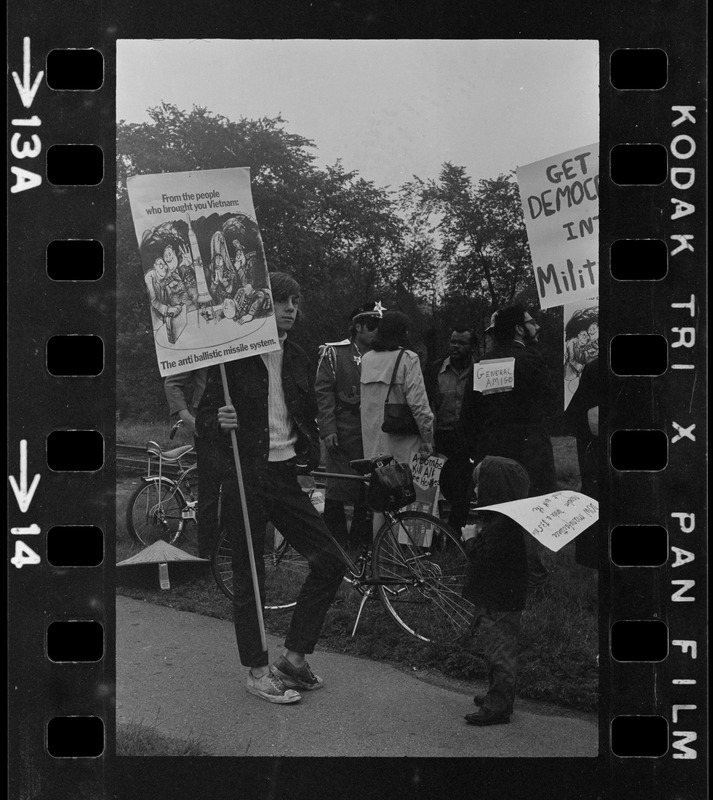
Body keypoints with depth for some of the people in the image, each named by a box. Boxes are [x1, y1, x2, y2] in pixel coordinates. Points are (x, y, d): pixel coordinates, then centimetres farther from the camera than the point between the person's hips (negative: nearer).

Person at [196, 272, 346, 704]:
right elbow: (204, 416, -4)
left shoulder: (298, 359, 11)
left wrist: (311, 457, 9)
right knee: (249, 578, 2)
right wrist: (220, 422, -26)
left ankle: (294, 657, 17)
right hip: (246, 477, -6)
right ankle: (258, 672, 16)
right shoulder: (235, 357, -7)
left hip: (287, 475, 6)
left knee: (330, 563, 4)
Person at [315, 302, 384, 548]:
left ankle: (359, 544, 14)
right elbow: (323, 391, -2)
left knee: (367, 493, 2)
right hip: (343, 434, -3)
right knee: (338, 493, -4)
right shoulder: (333, 353, 3)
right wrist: (328, 429, -10)